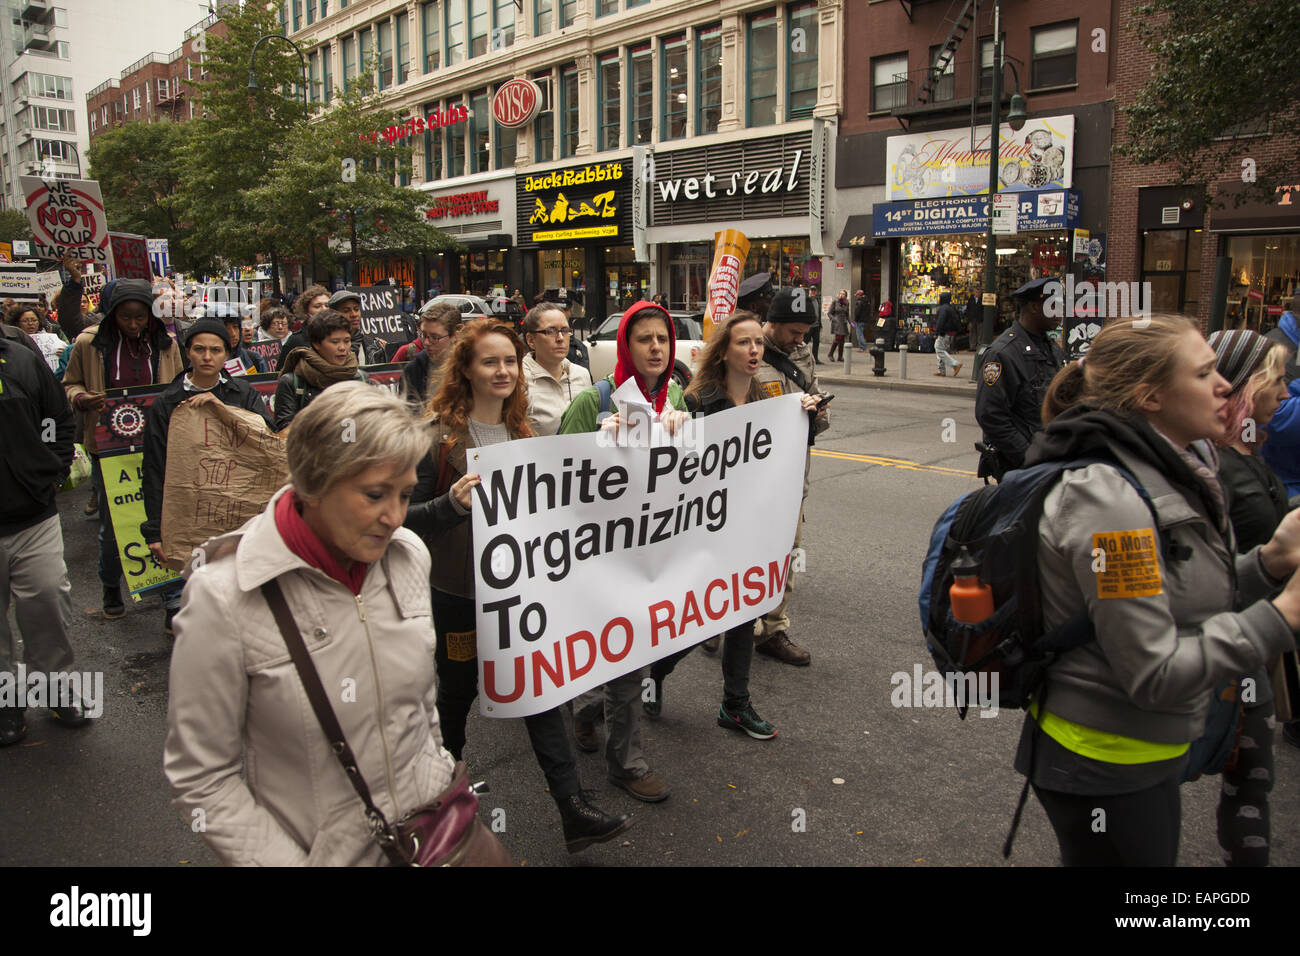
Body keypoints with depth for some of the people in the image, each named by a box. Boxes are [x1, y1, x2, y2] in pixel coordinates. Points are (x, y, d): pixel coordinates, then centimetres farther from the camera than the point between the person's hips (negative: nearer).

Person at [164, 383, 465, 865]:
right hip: (320, 852, -4)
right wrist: (287, 861, -17)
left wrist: (441, 783, 13)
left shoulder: (409, 555, -6)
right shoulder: (224, 597, -21)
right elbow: (202, 779, -14)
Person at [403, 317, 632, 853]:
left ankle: (574, 812, 8)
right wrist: (453, 502, -33)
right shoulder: (441, 437, -13)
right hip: (459, 591, -5)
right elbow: (409, 518, -15)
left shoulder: (520, 430, 7)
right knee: (457, 689, 13)